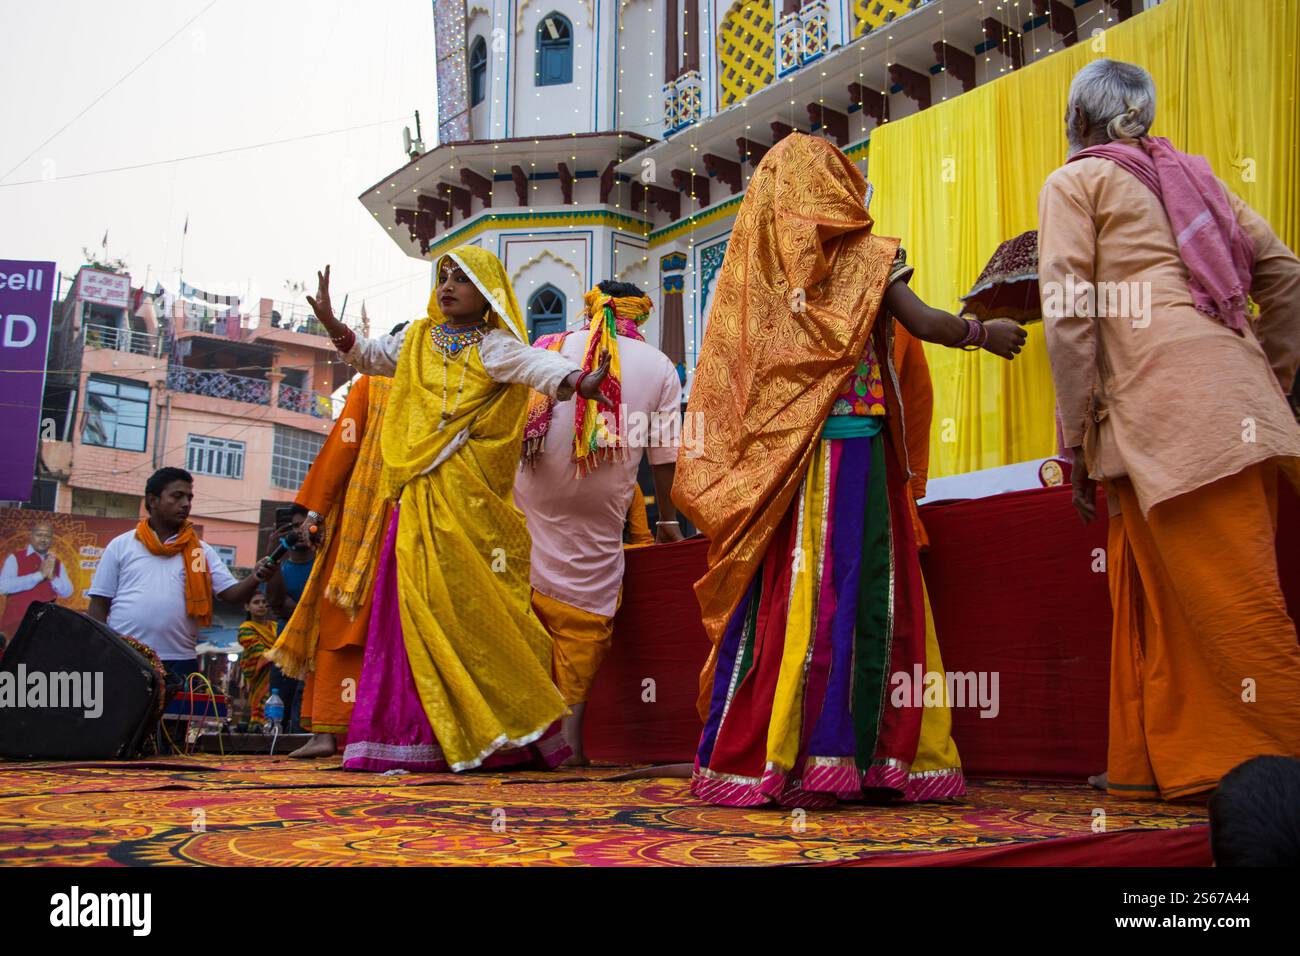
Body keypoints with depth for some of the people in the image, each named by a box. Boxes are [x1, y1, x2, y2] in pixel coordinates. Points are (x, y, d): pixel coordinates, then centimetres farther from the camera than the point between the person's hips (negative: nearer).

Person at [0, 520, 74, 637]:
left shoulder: (57, 564, 13)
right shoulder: (15, 558, 1)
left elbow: (67, 592, 6)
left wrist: (52, 577, -13)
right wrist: (40, 575, -15)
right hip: (15, 622, -3)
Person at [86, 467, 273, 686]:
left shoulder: (200, 551, 11)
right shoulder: (121, 546, 8)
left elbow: (232, 594, 3)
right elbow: (99, 605, 7)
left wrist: (255, 578, -19)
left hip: (179, 663, 2)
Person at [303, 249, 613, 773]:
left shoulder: (493, 347, 0)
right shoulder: (418, 339, 19)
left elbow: (536, 365, -19)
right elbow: (371, 356, 34)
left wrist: (579, 381, -39)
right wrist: (331, 323, 18)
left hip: (469, 497, -6)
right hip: (420, 494, 6)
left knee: (469, 603, -9)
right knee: (419, 607, 2)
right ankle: (419, 738, 6)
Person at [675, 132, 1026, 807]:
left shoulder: (750, 264, 12)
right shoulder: (864, 257, 1)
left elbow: (721, 377, 10)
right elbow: (925, 324, -4)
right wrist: (986, 333, 11)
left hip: (765, 458, 4)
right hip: (847, 443, -4)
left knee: (770, 592, 6)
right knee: (843, 590, -1)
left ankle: (748, 757, 8)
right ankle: (828, 759, -2)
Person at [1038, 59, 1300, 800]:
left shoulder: (1075, 184, 7)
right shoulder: (1189, 173, 24)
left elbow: (1069, 316, -4)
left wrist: (1077, 440, -2)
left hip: (1172, 412, -7)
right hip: (1236, 403, 7)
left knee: (1231, 598, -7)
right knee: (1152, 591, 12)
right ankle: (1155, 761, 17)